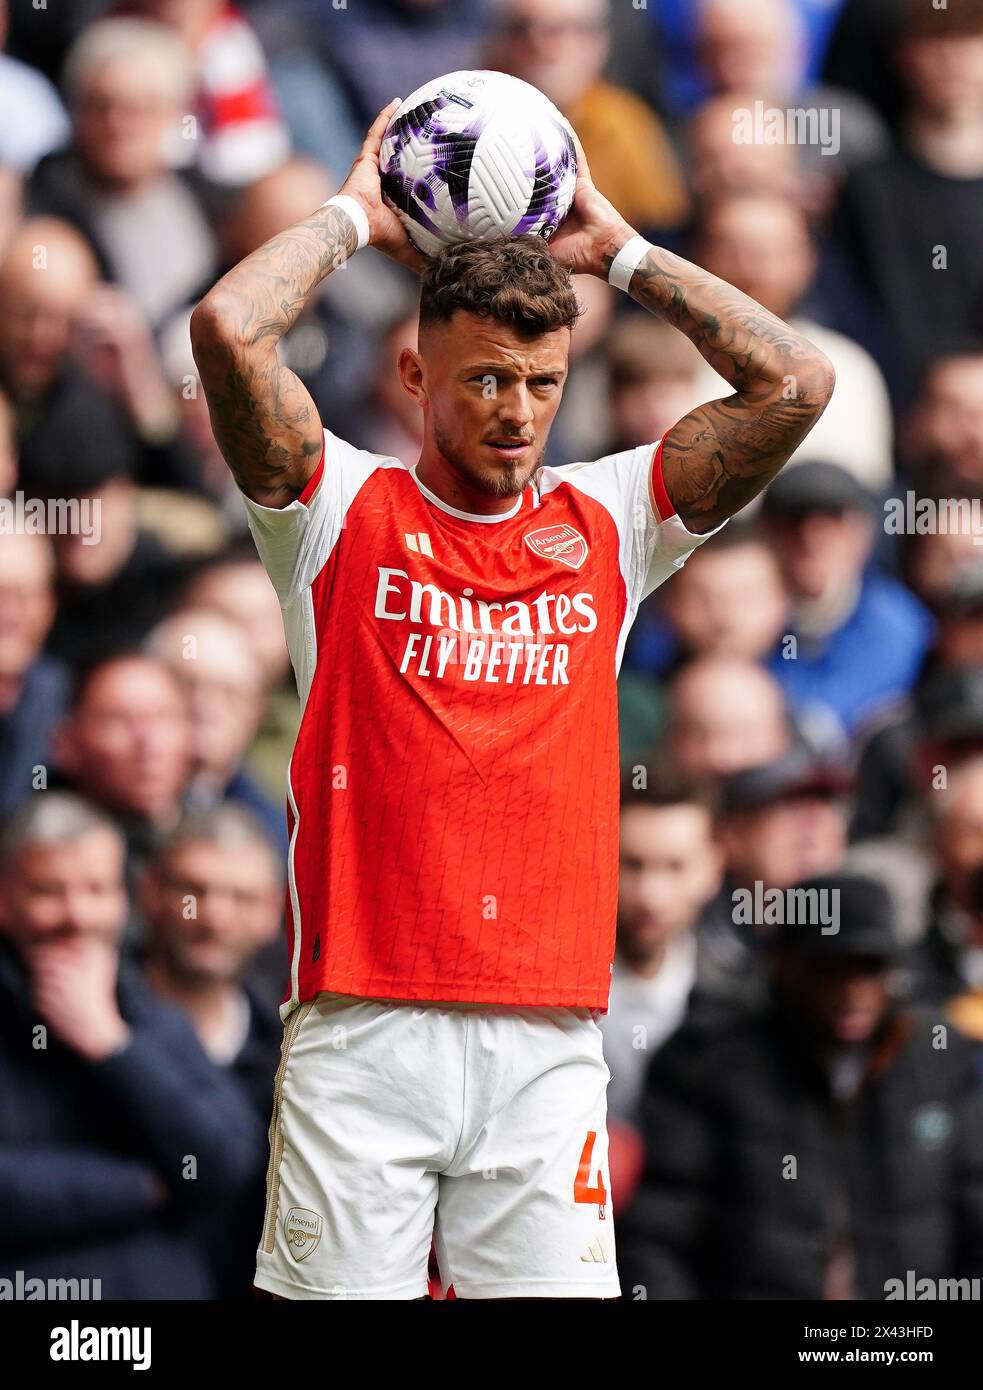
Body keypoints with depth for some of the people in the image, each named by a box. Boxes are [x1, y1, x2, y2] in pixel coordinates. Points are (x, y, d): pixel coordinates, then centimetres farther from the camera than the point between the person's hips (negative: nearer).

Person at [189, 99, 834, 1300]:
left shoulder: (605, 526, 12)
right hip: (363, 1025, -2)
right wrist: (352, 217, 7)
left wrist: (618, 249, 11)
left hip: (548, 1036, 2)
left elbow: (796, 384, 5)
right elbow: (227, 330, -9)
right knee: (336, 1289, -3)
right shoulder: (344, 512, 5)